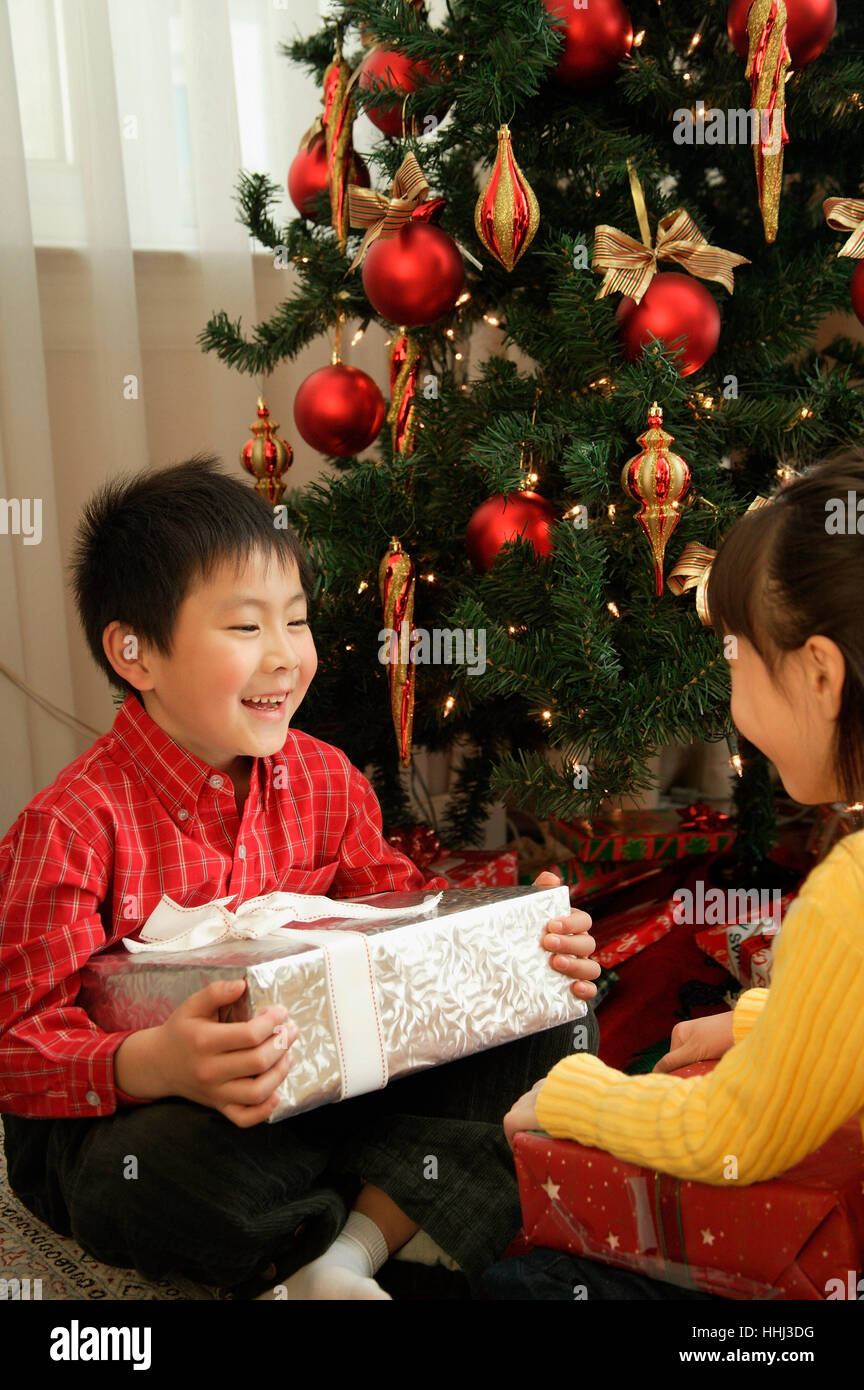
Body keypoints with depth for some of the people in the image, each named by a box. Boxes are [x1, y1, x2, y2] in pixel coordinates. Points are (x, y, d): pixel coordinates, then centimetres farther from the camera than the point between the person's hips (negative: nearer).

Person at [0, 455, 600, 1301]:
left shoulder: (325, 781, 0)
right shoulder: (74, 824, -19)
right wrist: (155, 1065, -42)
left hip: (317, 1079, 6)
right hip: (128, 1108, -5)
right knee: (168, 1169, -42)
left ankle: (338, 1260, -19)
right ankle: (404, 1208, -9)